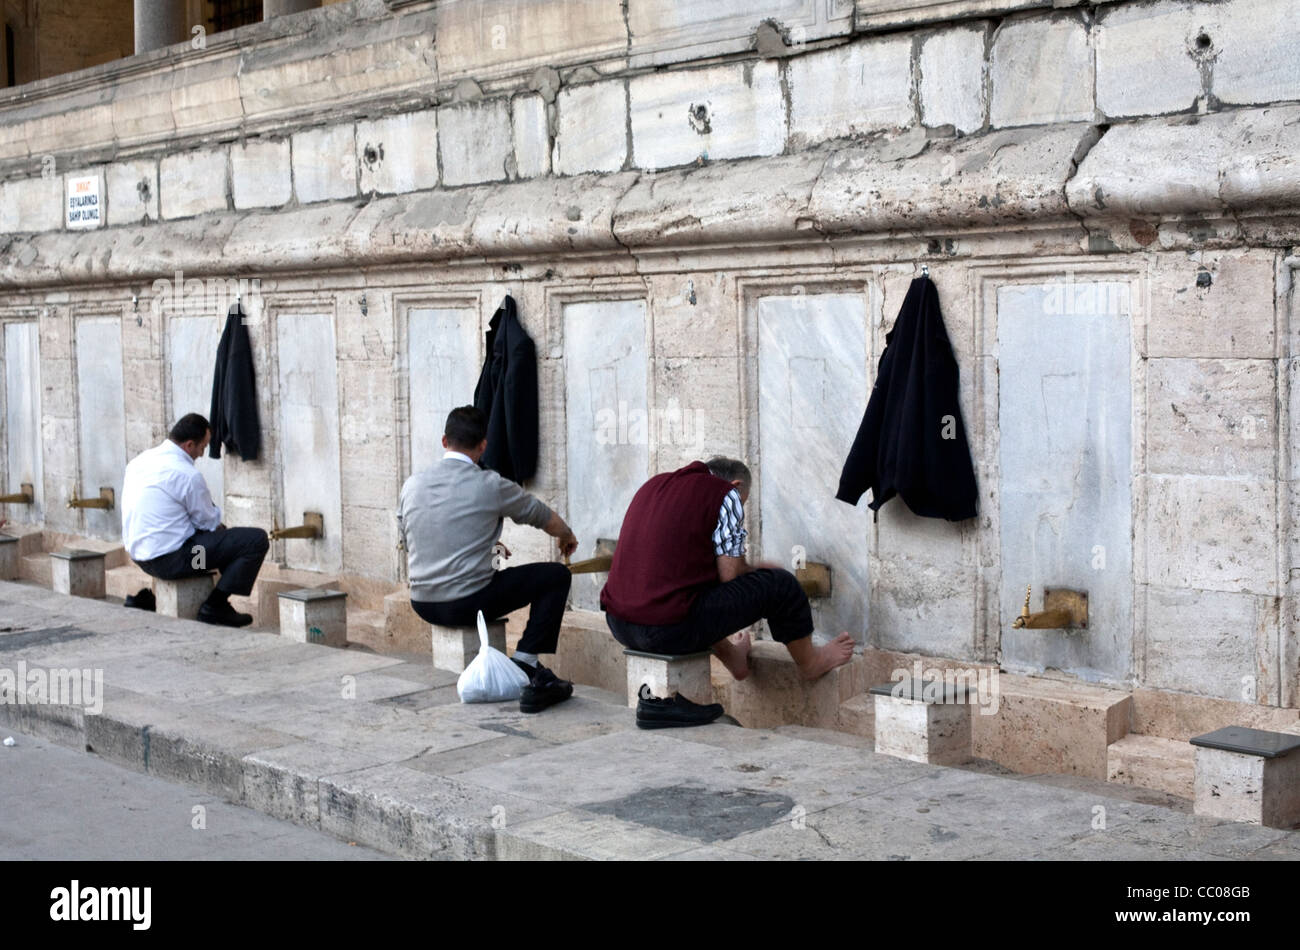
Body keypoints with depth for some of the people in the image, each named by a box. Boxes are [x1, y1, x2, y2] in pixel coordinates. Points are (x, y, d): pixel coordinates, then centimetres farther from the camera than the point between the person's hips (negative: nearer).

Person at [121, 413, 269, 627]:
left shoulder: (140, 460, 7)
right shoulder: (187, 474, -19)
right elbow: (209, 522, -7)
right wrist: (219, 524, 17)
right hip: (169, 560, -9)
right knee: (257, 539, -9)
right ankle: (216, 606, -5)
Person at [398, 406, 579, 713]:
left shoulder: (412, 484, 5)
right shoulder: (489, 485, -8)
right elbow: (548, 519, 7)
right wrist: (566, 538, 32)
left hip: (422, 605, 6)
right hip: (468, 604, -6)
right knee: (556, 575, 7)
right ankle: (525, 666, -1)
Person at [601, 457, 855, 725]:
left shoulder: (654, 484, 20)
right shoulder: (725, 494, 0)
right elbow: (730, 575, -4)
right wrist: (758, 569, 20)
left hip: (618, 624, 7)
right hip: (668, 629, -7)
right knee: (779, 583, 7)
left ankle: (732, 657, 46)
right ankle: (809, 662, 31)